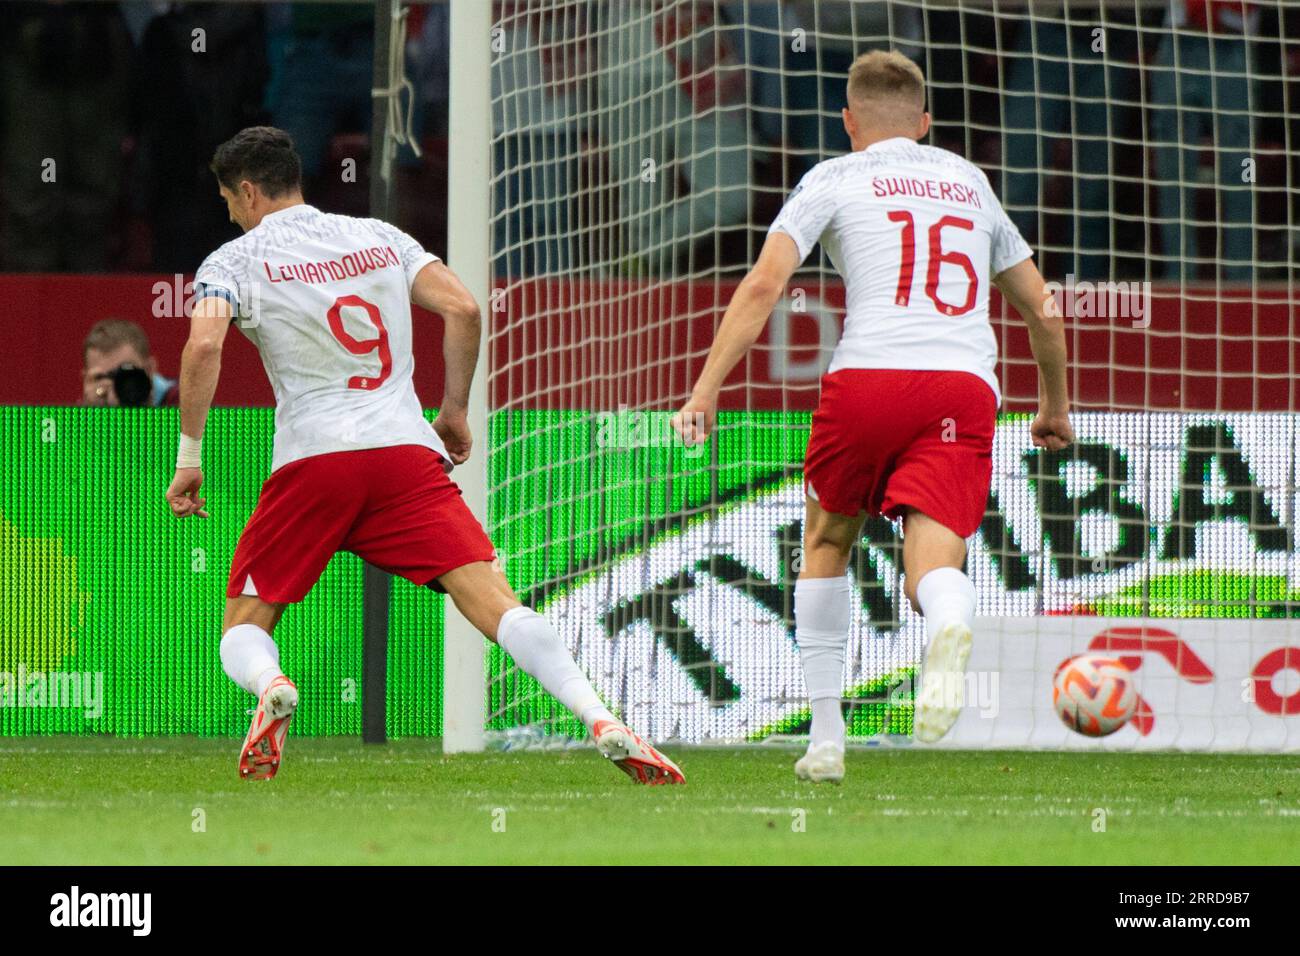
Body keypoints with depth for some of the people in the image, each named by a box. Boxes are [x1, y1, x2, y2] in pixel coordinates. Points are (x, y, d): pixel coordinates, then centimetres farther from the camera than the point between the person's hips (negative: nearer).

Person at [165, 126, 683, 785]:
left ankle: (269, 686, -27)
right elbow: (462, 309, 7)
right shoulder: (379, 237, 19)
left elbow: (203, 347, -9)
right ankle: (601, 721, -30)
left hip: (310, 459, -2)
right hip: (408, 449, 2)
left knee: (244, 626, 9)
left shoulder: (234, 261, 8)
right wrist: (455, 411, 18)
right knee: (491, 599, -9)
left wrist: (189, 458, -3)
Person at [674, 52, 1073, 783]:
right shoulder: (971, 183, 25)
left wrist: (706, 391, -1)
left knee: (827, 543, 21)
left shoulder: (835, 179, 14)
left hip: (869, 374, -2)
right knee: (932, 569, -9)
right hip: (967, 387, 2)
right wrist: (1056, 405, 45)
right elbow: (1043, 311, 30)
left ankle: (827, 738, 18)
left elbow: (764, 286, 0)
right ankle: (950, 630, -47)